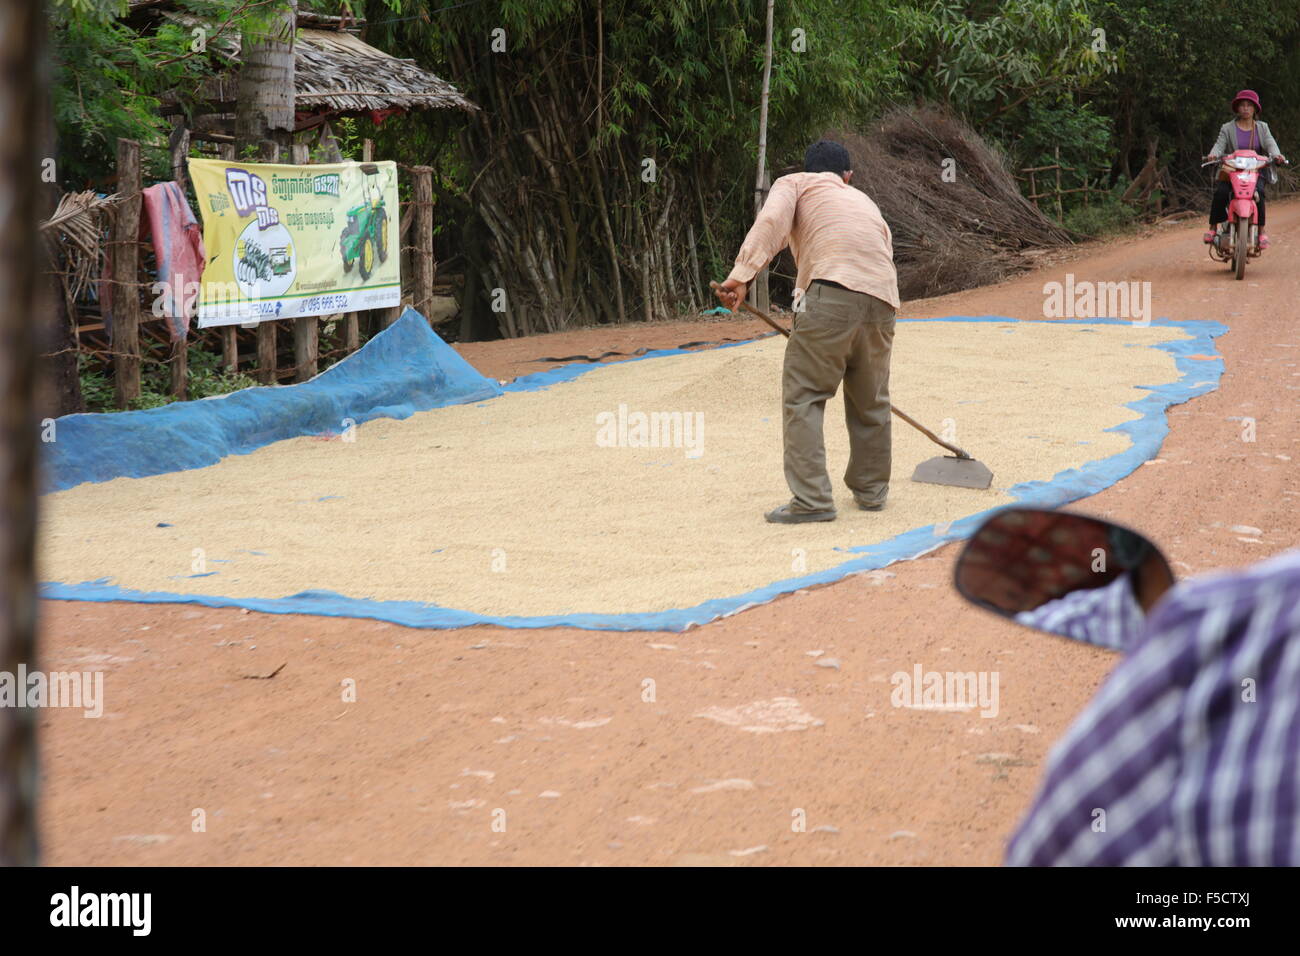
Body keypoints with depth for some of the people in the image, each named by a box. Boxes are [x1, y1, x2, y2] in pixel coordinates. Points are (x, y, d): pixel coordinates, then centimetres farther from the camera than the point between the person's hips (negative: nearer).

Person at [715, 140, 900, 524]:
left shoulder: (795, 183, 19)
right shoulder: (865, 202, 35)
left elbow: (771, 222, -2)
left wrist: (742, 275, -9)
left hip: (831, 293, -6)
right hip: (882, 303, 6)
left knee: (803, 397, -2)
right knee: (870, 402, 20)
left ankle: (811, 499, -9)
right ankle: (871, 489, 30)